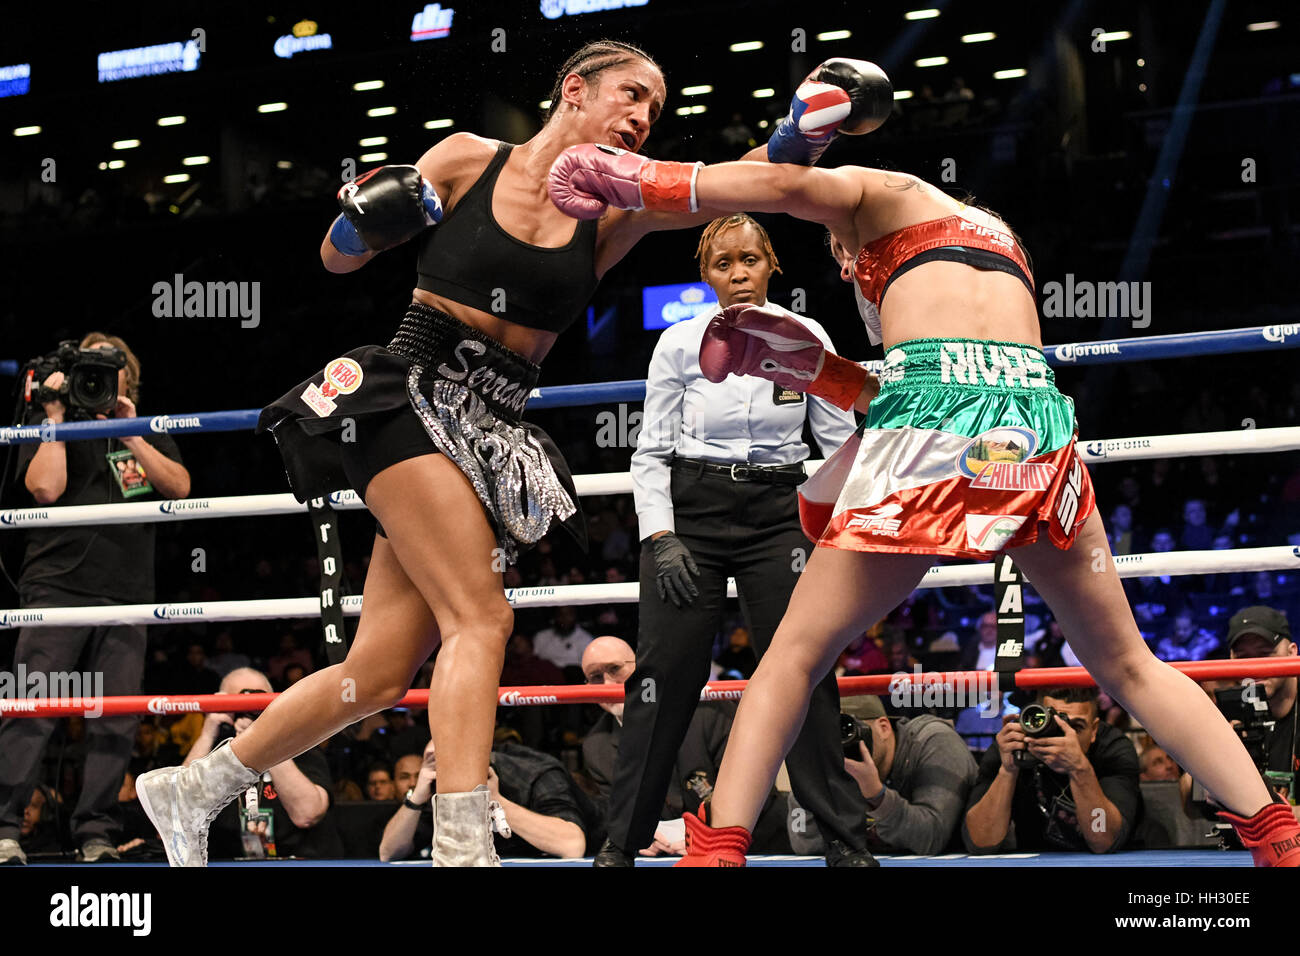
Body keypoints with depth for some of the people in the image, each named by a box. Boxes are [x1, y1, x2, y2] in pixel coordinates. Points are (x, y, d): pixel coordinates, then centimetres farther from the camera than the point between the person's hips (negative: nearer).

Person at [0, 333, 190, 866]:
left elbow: (178, 487, 5)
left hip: (127, 596, 3)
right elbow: (45, 488, -6)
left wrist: (131, 434, -2)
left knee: (116, 721, -3)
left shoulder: (151, 434, 22)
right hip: (58, 587, -3)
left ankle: (95, 836, 0)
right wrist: (56, 417, -4)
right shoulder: (49, 426, 12)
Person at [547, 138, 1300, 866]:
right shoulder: (1001, 238, 38)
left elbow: (785, 184, -1)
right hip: (1039, 414, 5)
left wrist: (630, 177, 3)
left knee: (795, 654, 5)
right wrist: (810, 368, 34)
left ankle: (717, 851, -6)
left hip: (934, 412, -5)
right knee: (1128, 667, 17)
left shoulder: (876, 193, 22)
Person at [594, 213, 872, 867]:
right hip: (690, 511, -1)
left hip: (778, 512, 1)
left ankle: (846, 841, 1)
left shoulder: (806, 339, 0)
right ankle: (621, 843, 3)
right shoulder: (680, 343, -3)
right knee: (664, 675, -6)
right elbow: (650, 452, 1)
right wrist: (661, 540, -10)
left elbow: (840, 440, 6)